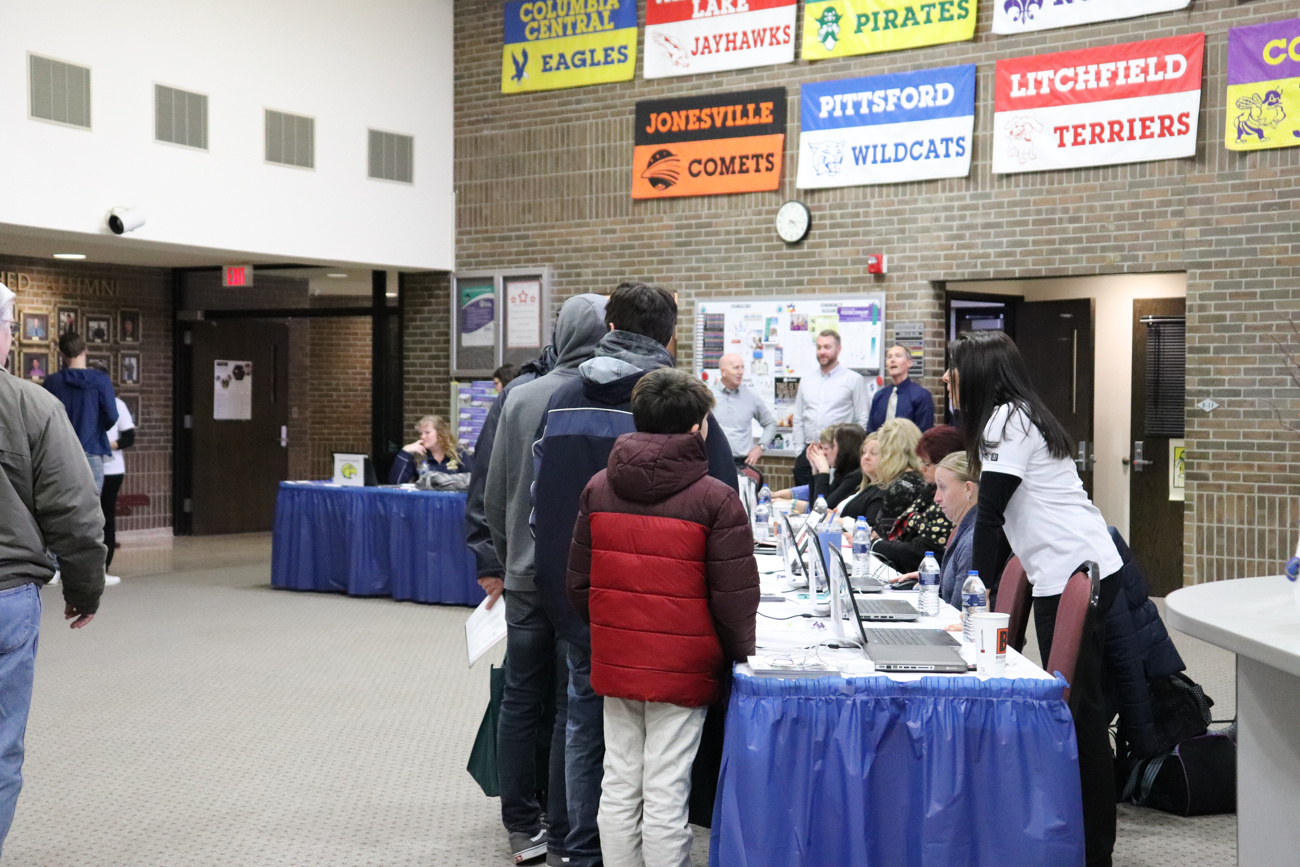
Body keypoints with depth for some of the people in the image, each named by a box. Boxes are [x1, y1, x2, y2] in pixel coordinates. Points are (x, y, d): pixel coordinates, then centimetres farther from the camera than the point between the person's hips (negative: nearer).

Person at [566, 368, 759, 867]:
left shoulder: (598, 488, 3)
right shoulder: (715, 499, -12)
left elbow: (579, 583, 10)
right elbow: (734, 597, -9)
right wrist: (740, 657, 6)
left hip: (613, 663, 5)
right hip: (682, 670, -5)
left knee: (619, 788, 13)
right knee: (666, 797, 1)